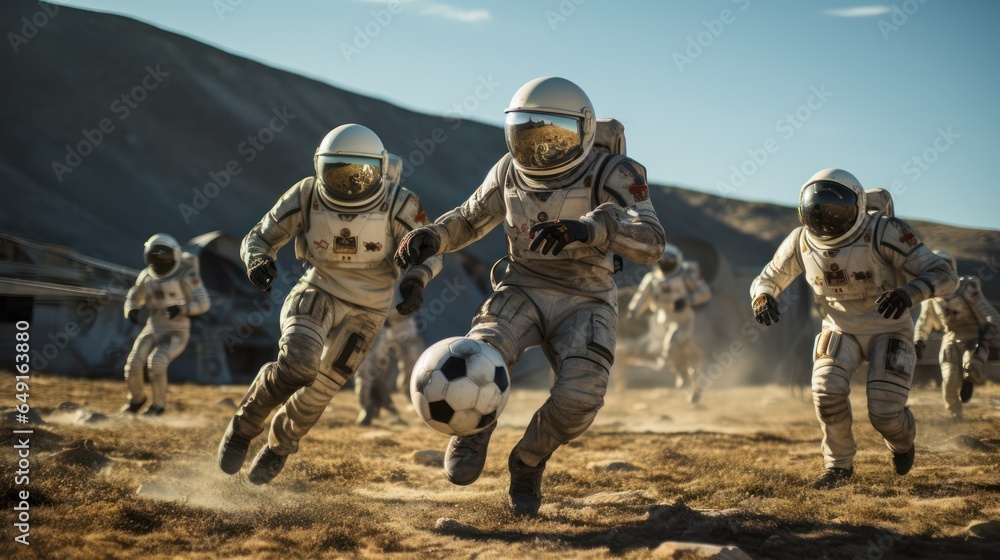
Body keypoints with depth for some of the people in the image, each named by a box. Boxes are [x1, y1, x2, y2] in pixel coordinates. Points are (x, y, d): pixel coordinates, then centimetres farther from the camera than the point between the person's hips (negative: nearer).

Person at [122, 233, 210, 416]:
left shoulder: (186, 275, -15)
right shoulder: (147, 276, 1)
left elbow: (203, 303, -16)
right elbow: (134, 298, 15)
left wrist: (181, 309, -33)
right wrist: (131, 310, -8)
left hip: (176, 333, -5)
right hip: (153, 330, 5)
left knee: (156, 362, -29)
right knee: (134, 364, -15)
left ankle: (159, 404, -5)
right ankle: (137, 398, 16)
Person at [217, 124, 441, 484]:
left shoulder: (398, 205, -22)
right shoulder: (307, 197, -18)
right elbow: (259, 238, -6)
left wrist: (416, 279, -29)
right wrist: (258, 260, -30)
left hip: (364, 312, 1)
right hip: (317, 294, -1)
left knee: (316, 394, 7)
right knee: (298, 367, -28)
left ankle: (279, 446, 41)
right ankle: (242, 429, -1)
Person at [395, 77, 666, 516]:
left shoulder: (610, 176, -15)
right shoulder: (510, 172, 0)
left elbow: (651, 243, -29)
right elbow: (470, 219, 18)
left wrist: (587, 227, -46)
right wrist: (431, 238, -3)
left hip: (583, 302, -2)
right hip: (524, 291, 2)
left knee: (580, 397, -27)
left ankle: (528, 460, 6)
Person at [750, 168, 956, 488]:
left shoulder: (882, 232, -28)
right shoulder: (801, 243, -14)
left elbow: (944, 276, -28)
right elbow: (767, 279, 2)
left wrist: (908, 293, -50)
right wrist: (762, 297, -24)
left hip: (889, 329, -3)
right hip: (841, 330, 3)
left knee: (885, 413, -13)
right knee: (827, 392, -21)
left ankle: (902, 443, 27)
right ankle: (839, 465, 5)